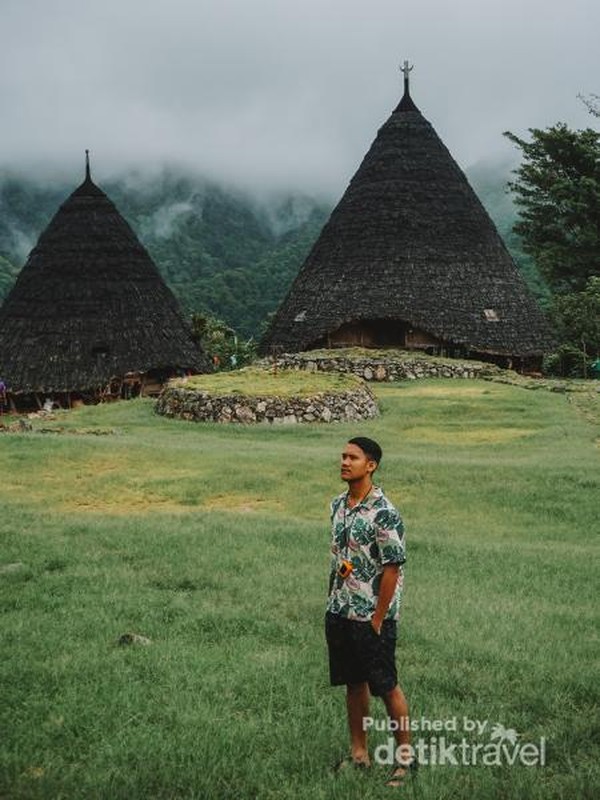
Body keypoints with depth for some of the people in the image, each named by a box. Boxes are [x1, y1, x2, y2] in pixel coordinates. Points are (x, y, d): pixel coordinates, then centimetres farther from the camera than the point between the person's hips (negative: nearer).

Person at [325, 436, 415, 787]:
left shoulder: (384, 513, -18)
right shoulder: (339, 504, 6)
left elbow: (392, 569, -17)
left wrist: (378, 620, -15)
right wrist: (332, 601, 14)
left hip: (372, 617, -7)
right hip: (340, 613, 7)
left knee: (386, 686, 2)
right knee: (354, 682, 15)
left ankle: (406, 755, 16)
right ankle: (359, 753, 26)